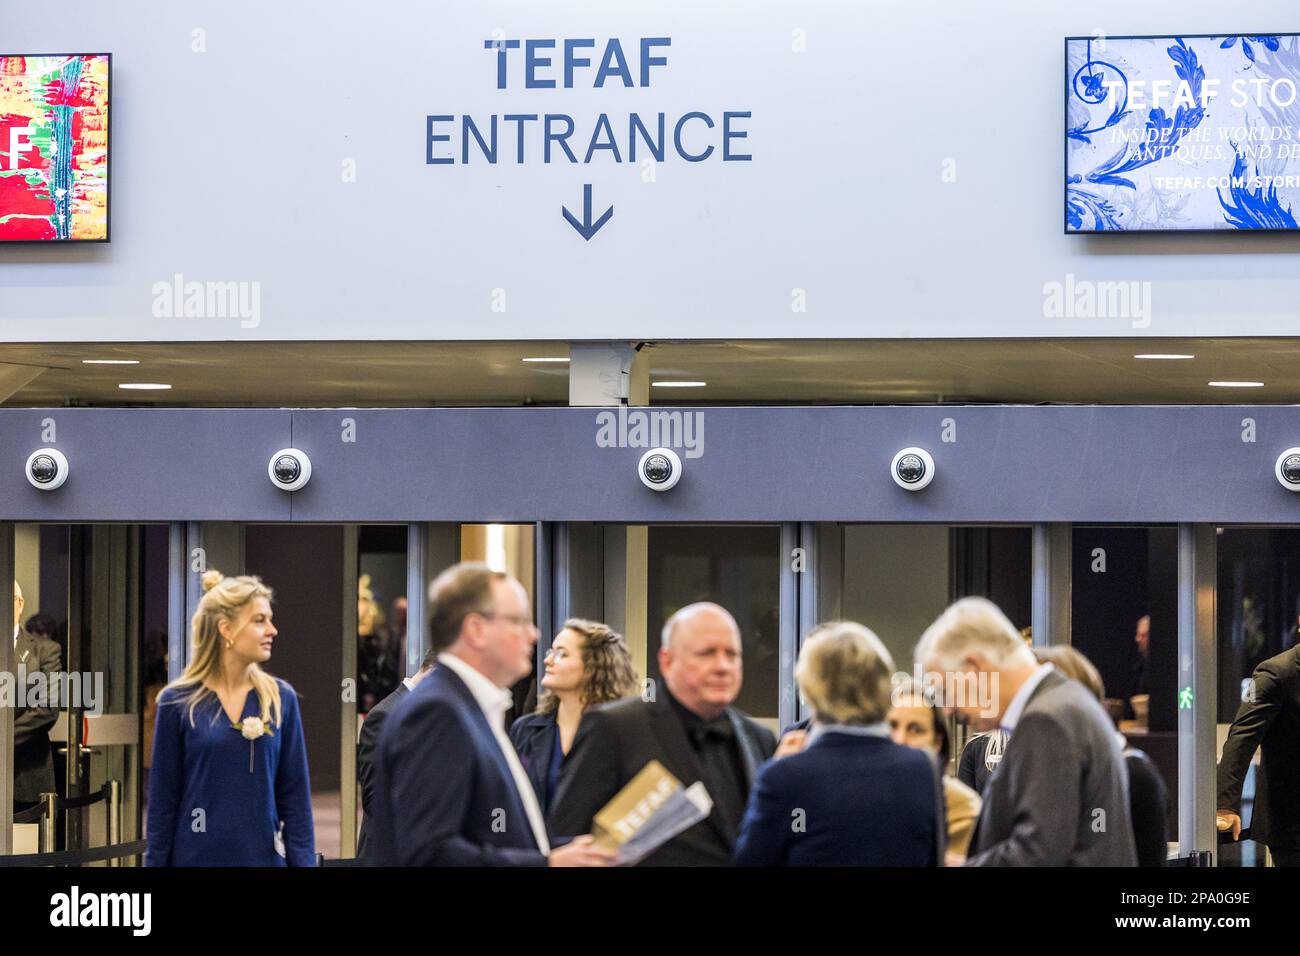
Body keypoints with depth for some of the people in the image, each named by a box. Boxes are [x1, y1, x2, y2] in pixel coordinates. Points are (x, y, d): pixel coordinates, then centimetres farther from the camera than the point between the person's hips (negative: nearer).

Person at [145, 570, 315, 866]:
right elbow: (162, 801, 1)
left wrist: (303, 862, -2)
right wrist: (155, 862, -2)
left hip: (264, 857, 1)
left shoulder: (281, 699, 2)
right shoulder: (177, 702, -2)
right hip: (196, 857, -1)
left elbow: (296, 798, 3)